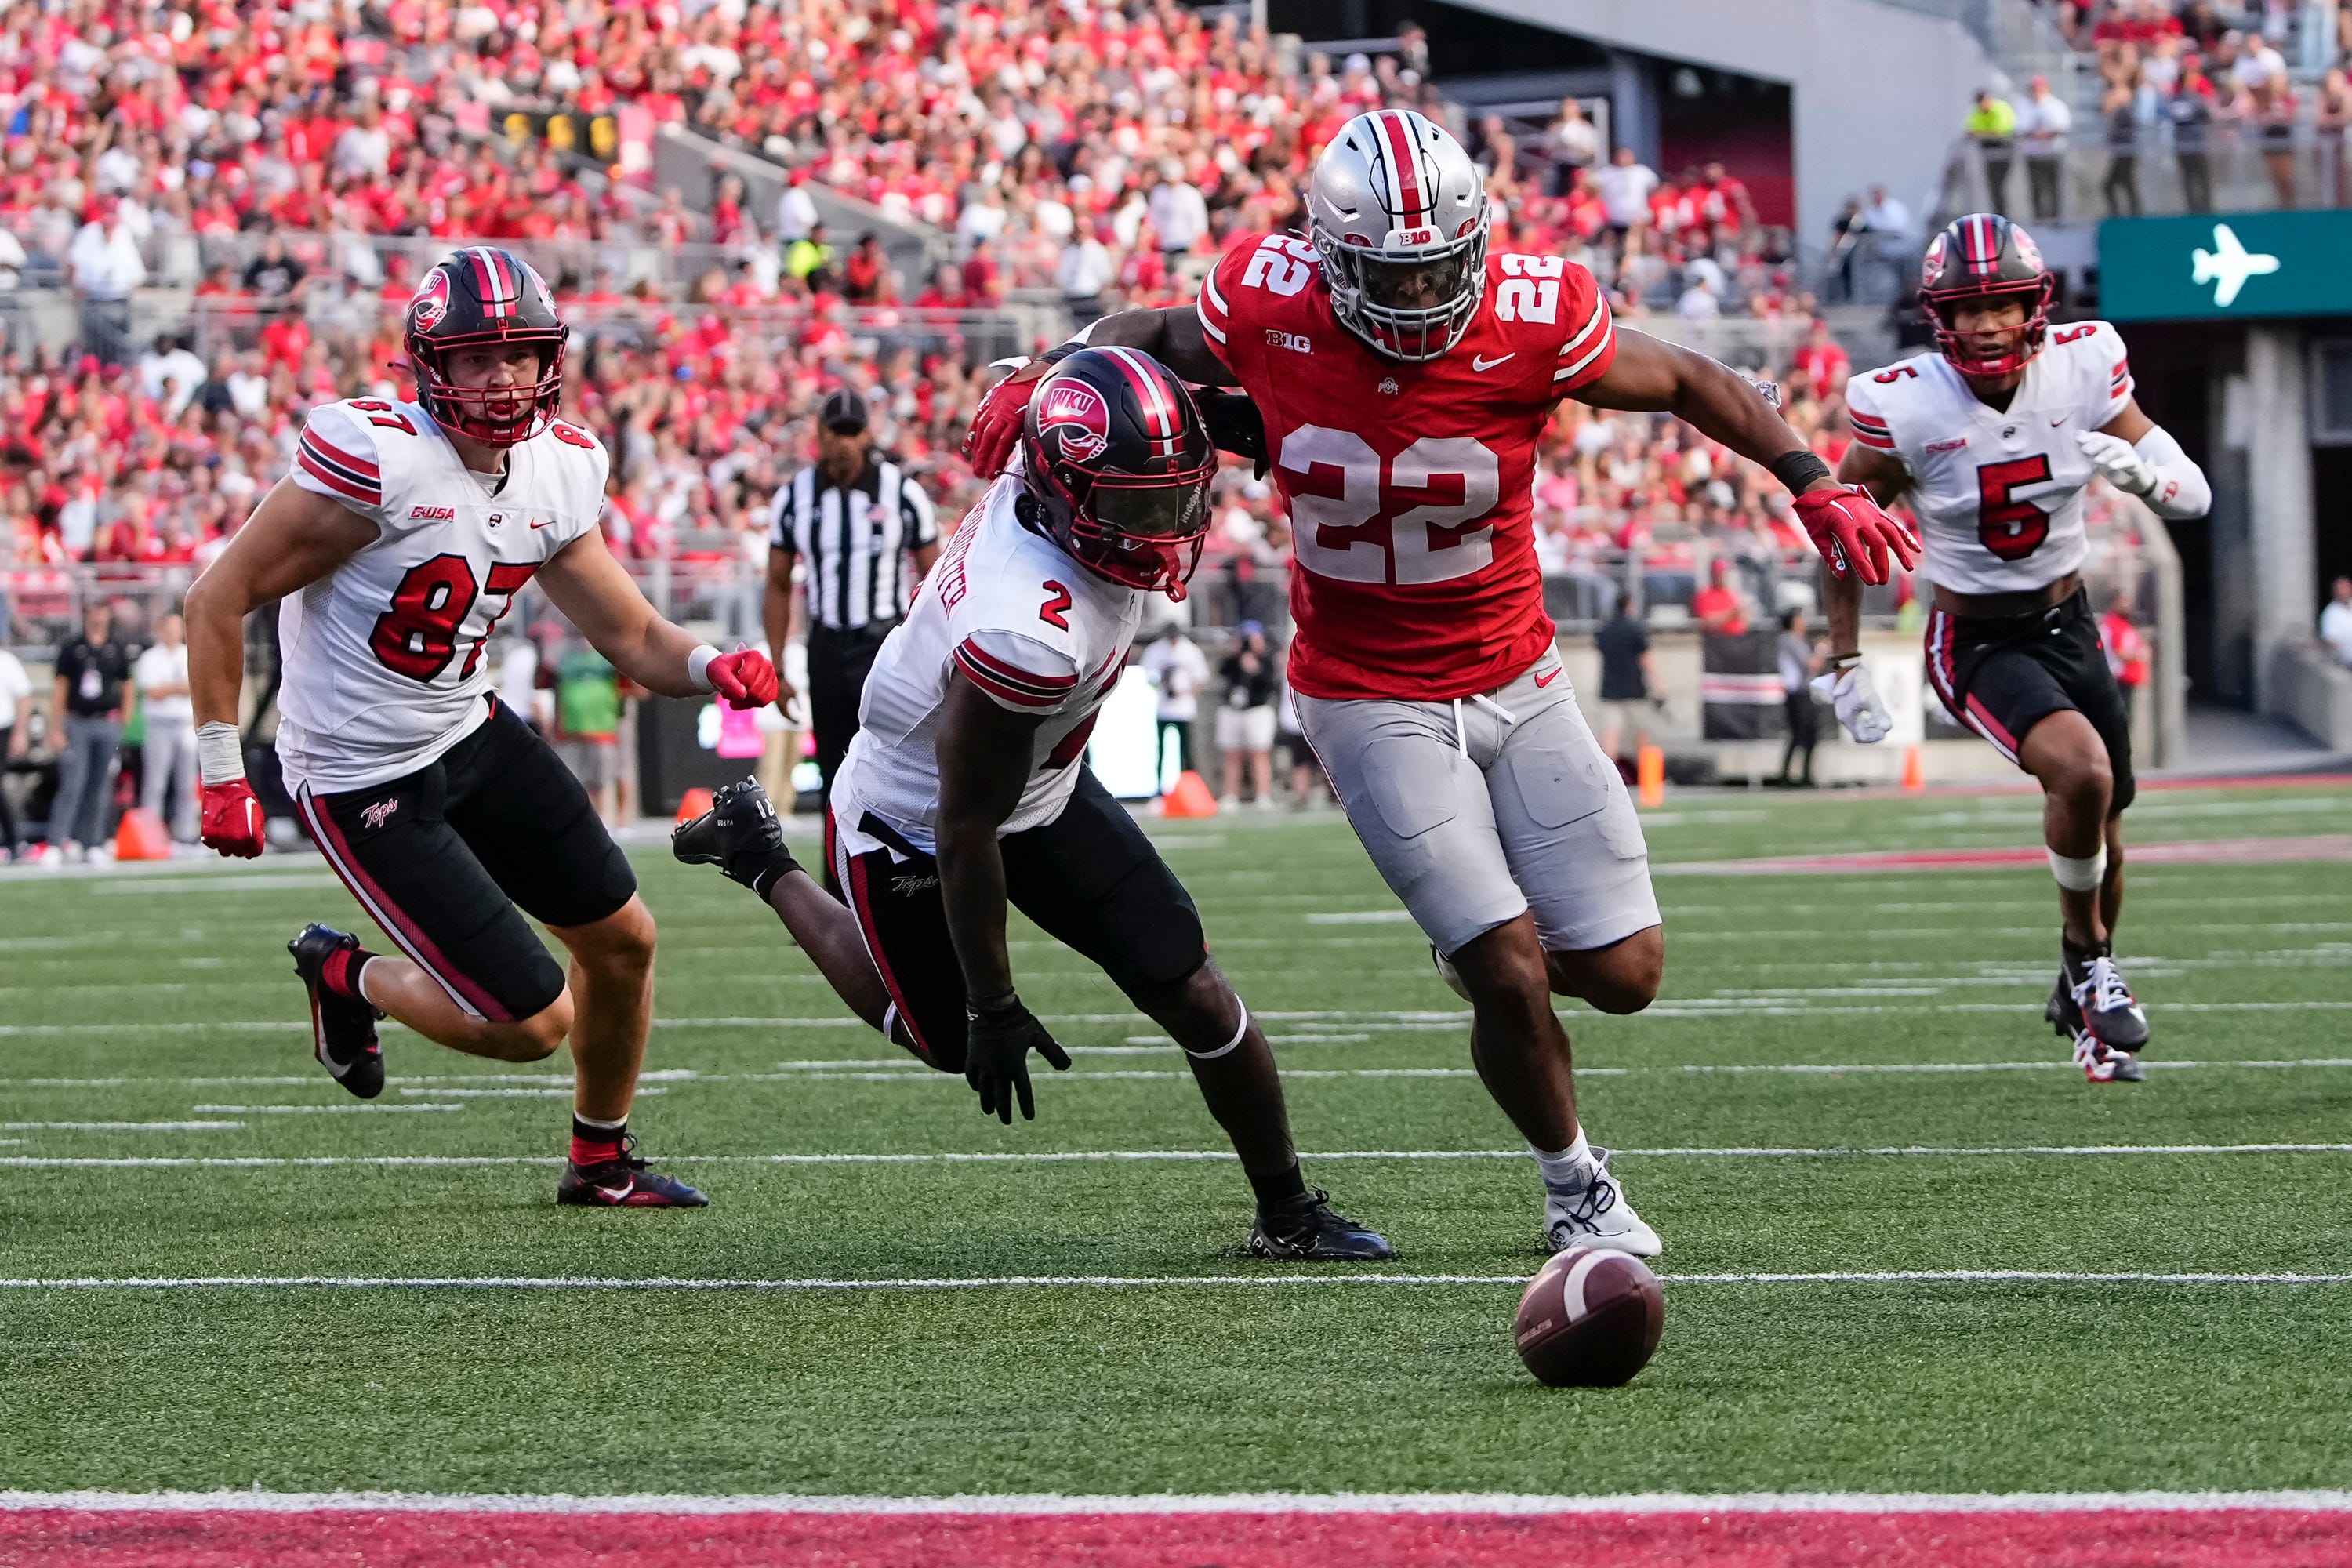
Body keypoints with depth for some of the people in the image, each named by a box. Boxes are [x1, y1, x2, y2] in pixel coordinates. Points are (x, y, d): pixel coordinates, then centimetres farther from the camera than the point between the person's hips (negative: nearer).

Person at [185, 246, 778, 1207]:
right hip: (362, 784, -8)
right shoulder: (375, 460, -25)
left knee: (622, 938, 12)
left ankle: (600, 1162, 35)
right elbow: (220, 599, -18)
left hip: (469, 733, 8)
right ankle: (346, 977, 19)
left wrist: (710, 667, -16)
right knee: (533, 1022, -8)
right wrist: (222, 774, -17)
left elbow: (635, 639, 7)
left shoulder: (557, 472, -1)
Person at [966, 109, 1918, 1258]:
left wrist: (1811, 486, -11)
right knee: (1511, 977, -10)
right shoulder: (1269, 311, -17)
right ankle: (1574, 1184, 17)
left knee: (1623, 974, 0)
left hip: (1516, 683, 2)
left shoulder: (1528, 322, -17)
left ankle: (1483, 940, 35)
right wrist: (1044, 380, -10)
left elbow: (1685, 383, -1)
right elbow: (1152, 336, 6)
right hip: (1371, 706, -2)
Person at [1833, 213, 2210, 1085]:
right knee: (2081, 771, -29)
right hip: (1976, 643, -4)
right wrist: (1844, 667, -4)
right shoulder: (1906, 409, -21)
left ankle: (2083, 996, 41)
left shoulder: (2084, 369, -13)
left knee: (2101, 837, 14)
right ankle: (2089, 957, -4)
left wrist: (2141, 468, -30)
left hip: (2068, 622, 4)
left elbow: (2194, 497, -7)